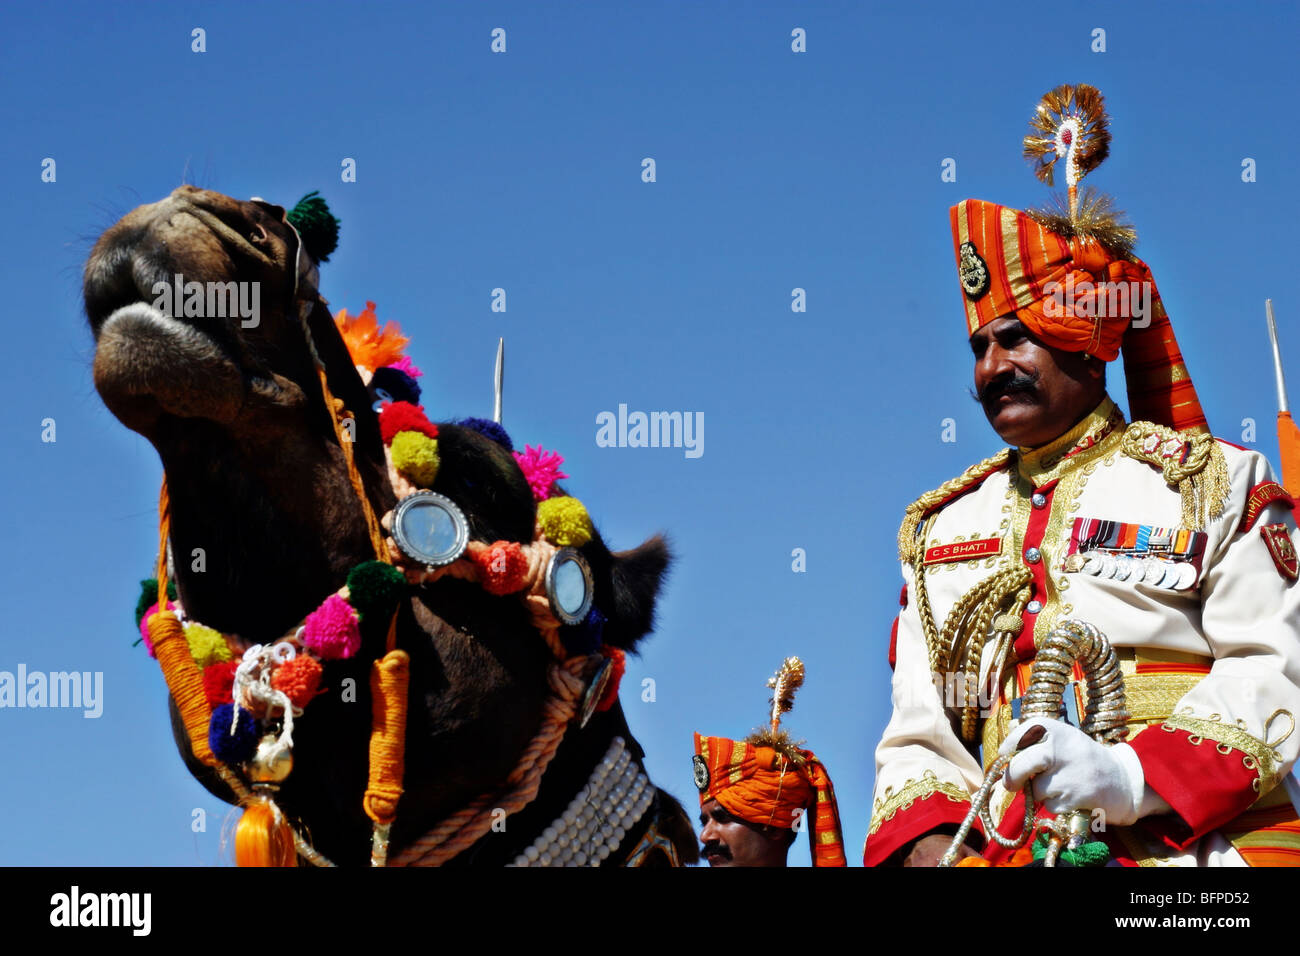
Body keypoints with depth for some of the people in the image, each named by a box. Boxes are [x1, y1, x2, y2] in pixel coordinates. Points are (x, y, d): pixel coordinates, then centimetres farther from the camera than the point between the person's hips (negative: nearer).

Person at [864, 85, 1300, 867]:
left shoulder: (1210, 482, 11)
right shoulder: (941, 528, 23)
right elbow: (919, 732, 17)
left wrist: (1133, 777, -14)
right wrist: (928, 841, -3)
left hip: (1201, 845, -4)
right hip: (1008, 848, 4)